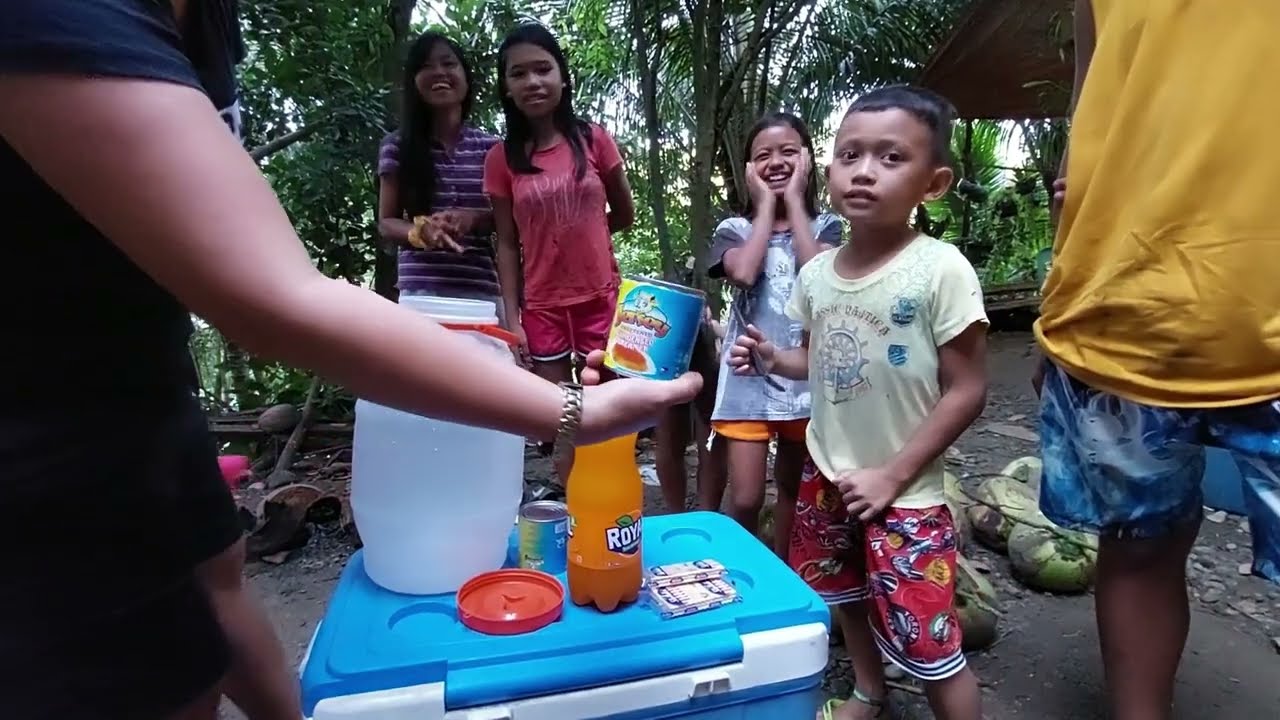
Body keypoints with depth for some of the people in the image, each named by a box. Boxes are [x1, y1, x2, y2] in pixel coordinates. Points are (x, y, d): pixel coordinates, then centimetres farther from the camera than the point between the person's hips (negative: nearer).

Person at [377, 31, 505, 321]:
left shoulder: (491, 148, 9)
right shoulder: (397, 146, 8)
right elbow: (386, 223, 9)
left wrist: (473, 219, -11)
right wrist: (421, 230, -14)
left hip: (483, 291, 1)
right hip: (421, 290, -1)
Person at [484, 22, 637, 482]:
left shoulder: (594, 140, -1)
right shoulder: (502, 158, -1)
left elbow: (624, 215, 9)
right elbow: (507, 245, -1)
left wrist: (579, 234, 6)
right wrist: (512, 318, -5)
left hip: (602, 296, 0)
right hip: (542, 305, 1)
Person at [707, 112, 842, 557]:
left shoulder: (825, 226, 5)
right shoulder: (735, 229, 3)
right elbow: (743, 272, -20)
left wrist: (795, 200, -9)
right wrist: (766, 204, -8)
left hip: (807, 378, 2)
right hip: (749, 379, -1)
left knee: (793, 491, 16)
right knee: (744, 500, -4)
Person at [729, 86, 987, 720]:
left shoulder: (941, 269, -19)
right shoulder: (816, 273, -1)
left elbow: (967, 391, -16)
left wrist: (892, 476, -17)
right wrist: (771, 358, -8)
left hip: (902, 493, -6)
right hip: (826, 475, 7)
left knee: (928, 643, 0)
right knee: (844, 597, 25)